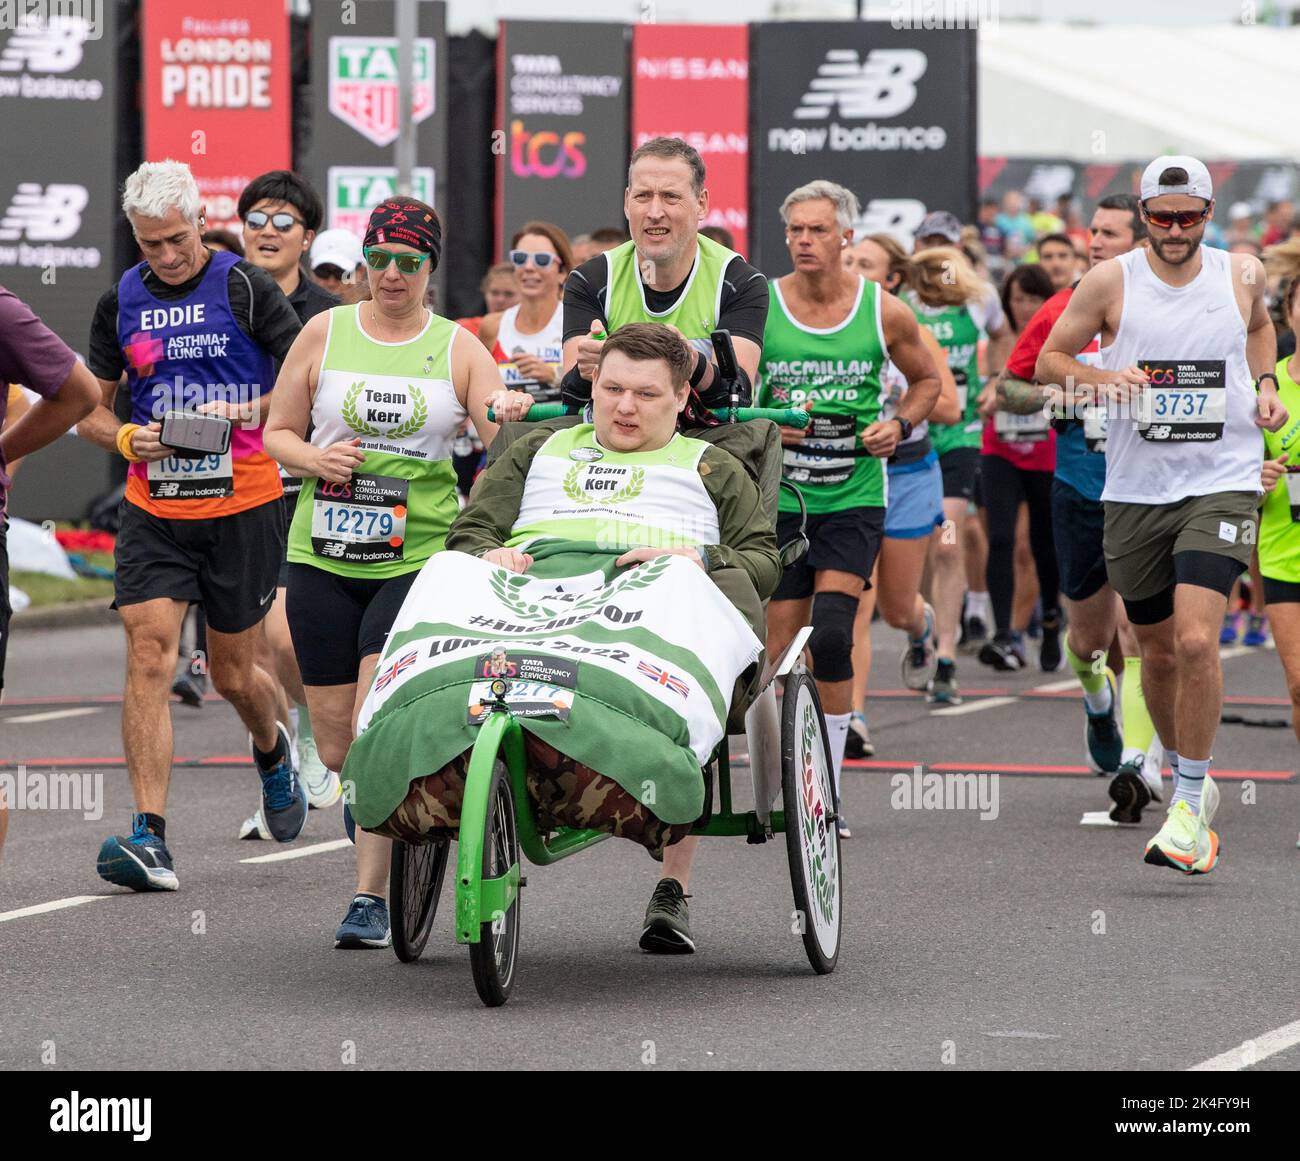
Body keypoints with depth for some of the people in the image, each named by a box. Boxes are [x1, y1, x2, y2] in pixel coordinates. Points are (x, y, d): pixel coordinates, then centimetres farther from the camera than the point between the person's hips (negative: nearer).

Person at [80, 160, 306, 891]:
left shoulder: (246, 288, -4)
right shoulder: (121, 303, 8)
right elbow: (91, 409, 15)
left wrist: (246, 411, -18)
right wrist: (127, 438, -6)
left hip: (244, 507, -2)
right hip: (154, 510, 2)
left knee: (233, 673, 9)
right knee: (149, 658, -14)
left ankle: (273, 749, 45)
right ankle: (151, 838, -18)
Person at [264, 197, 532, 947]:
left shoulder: (458, 348, 6)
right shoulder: (325, 334, 9)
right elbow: (277, 432, 13)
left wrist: (513, 416, -23)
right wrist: (315, 459, -8)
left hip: (417, 557, -2)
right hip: (323, 557, 2)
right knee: (336, 743, 2)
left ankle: (372, 896, -12)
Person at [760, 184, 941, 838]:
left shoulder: (883, 312, -1)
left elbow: (926, 378, 15)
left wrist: (901, 425, -3)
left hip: (853, 496, -1)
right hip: (780, 495, 1)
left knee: (830, 633, -16)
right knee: (782, 651, 1)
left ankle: (828, 787, -7)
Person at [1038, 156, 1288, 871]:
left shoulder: (1241, 276, 2)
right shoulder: (1111, 282, -2)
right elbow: (1049, 360, 5)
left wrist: (1264, 386, 8)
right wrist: (1101, 378, -15)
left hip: (1222, 485, -1)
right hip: (1135, 491, 2)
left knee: (1197, 641, -19)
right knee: (1158, 651, 11)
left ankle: (1190, 805, -10)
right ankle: (1185, 778, 34)